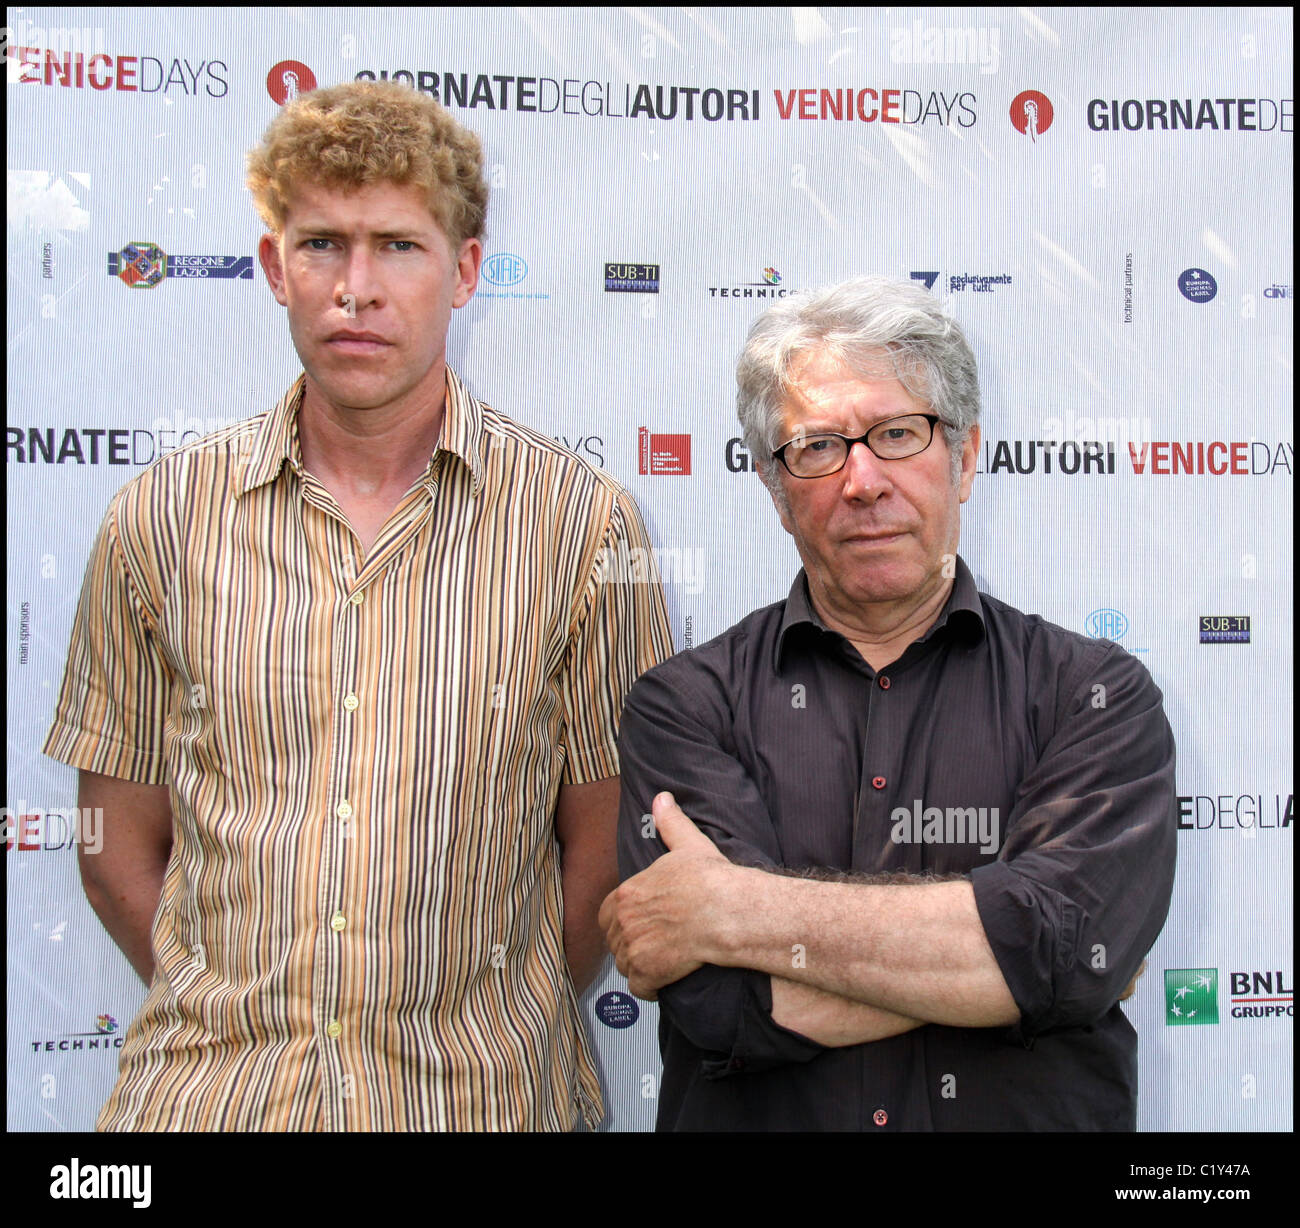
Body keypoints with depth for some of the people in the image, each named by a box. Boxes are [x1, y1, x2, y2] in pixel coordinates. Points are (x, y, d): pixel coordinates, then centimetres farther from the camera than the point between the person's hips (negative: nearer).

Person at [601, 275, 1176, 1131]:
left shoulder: (1096, 696, 1)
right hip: (751, 1117, 0)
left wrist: (732, 909, -14)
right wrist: (1002, 956, -10)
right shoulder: (686, 704, 0)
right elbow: (722, 1004, -11)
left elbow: (1079, 942, -14)